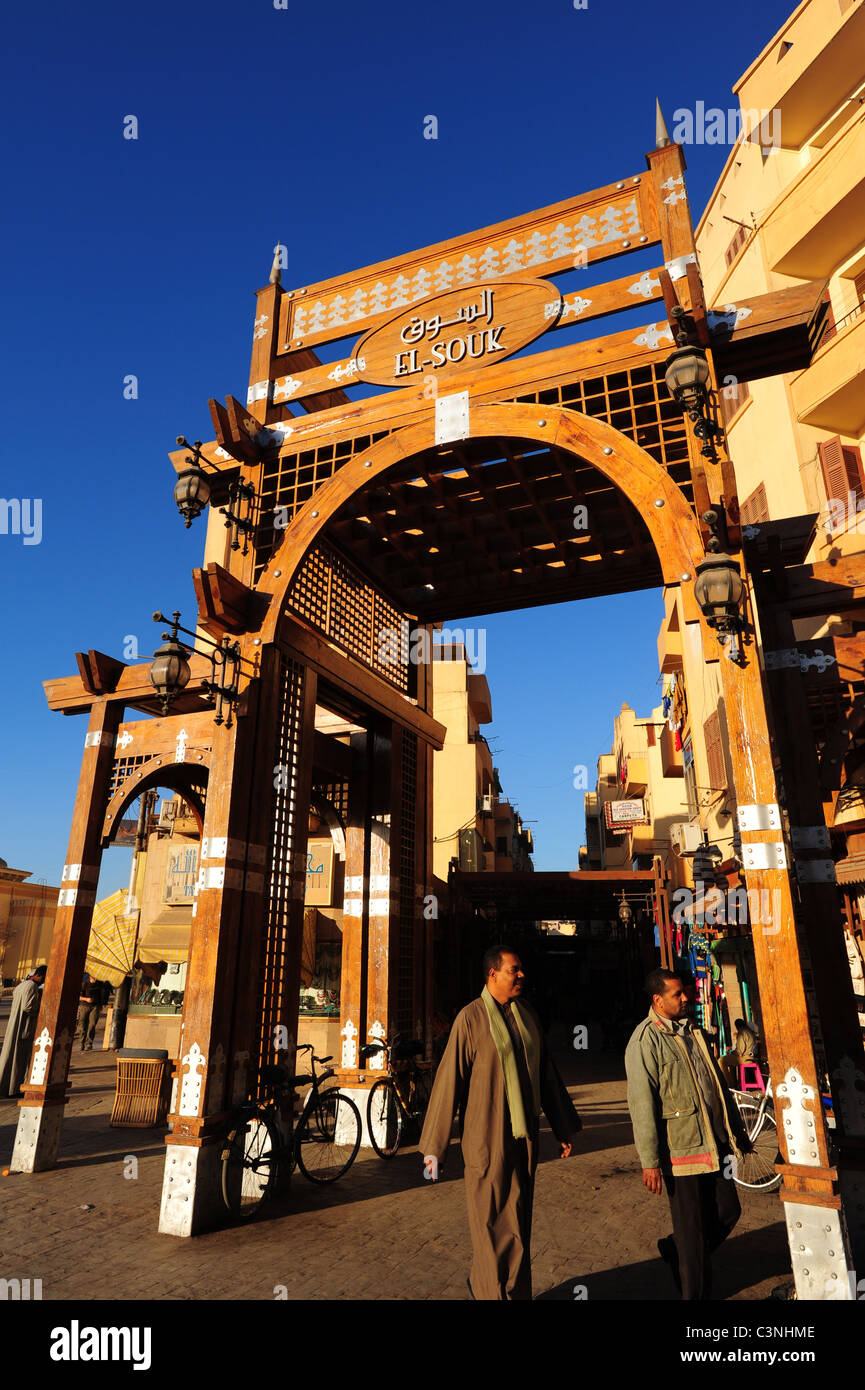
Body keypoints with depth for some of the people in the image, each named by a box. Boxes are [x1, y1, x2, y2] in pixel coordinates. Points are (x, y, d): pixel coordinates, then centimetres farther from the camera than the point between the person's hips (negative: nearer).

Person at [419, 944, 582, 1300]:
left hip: (525, 1137, 6)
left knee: (518, 1222, 15)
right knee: (493, 1224, 7)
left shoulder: (527, 1015, 4)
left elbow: (547, 1075, 15)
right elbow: (449, 1082, -13)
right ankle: (493, 1291, 27)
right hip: (487, 1139, -6)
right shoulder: (470, 1018, -14)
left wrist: (563, 1128, 20)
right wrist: (434, 1147, -11)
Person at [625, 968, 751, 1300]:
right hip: (680, 1149, -7)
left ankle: (675, 1250, 35)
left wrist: (736, 1129, 21)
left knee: (728, 1212, 13)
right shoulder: (645, 1040, -16)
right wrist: (650, 1161, -18)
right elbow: (641, 1104, -18)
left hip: (714, 1144, 7)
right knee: (693, 1229, 4)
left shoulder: (691, 1030, 10)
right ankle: (696, 1292, 25)